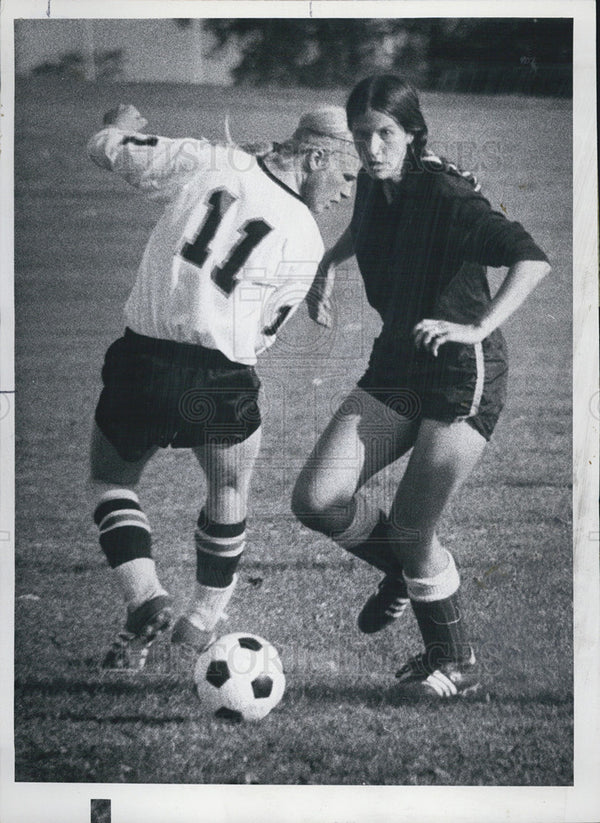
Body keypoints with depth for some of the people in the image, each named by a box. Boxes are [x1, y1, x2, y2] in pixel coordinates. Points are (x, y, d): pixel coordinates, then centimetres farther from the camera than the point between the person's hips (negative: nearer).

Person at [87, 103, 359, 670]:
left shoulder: (208, 162, -3)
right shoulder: (305, 242, -5)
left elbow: (104, 150, 7)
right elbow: (262, 336, 3)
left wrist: (121, 124, 29)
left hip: (140, 362, 1)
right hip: (221, 382, -1)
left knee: (109, 481, 22)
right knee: (228, 493, 26)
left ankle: (144, 597, 2)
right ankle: (203, 622, 34)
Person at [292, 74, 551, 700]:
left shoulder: (446, 195, -19)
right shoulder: (373, 186, 3)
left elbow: (532, 260, -29)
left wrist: (477, 330, -36)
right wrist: (328, 266, 15)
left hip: (463, 375, -7)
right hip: (395, 367, 7)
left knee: (410, 531, -7)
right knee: (316, 500, -6)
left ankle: (456, 666, 16)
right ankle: (408, 572, 23)